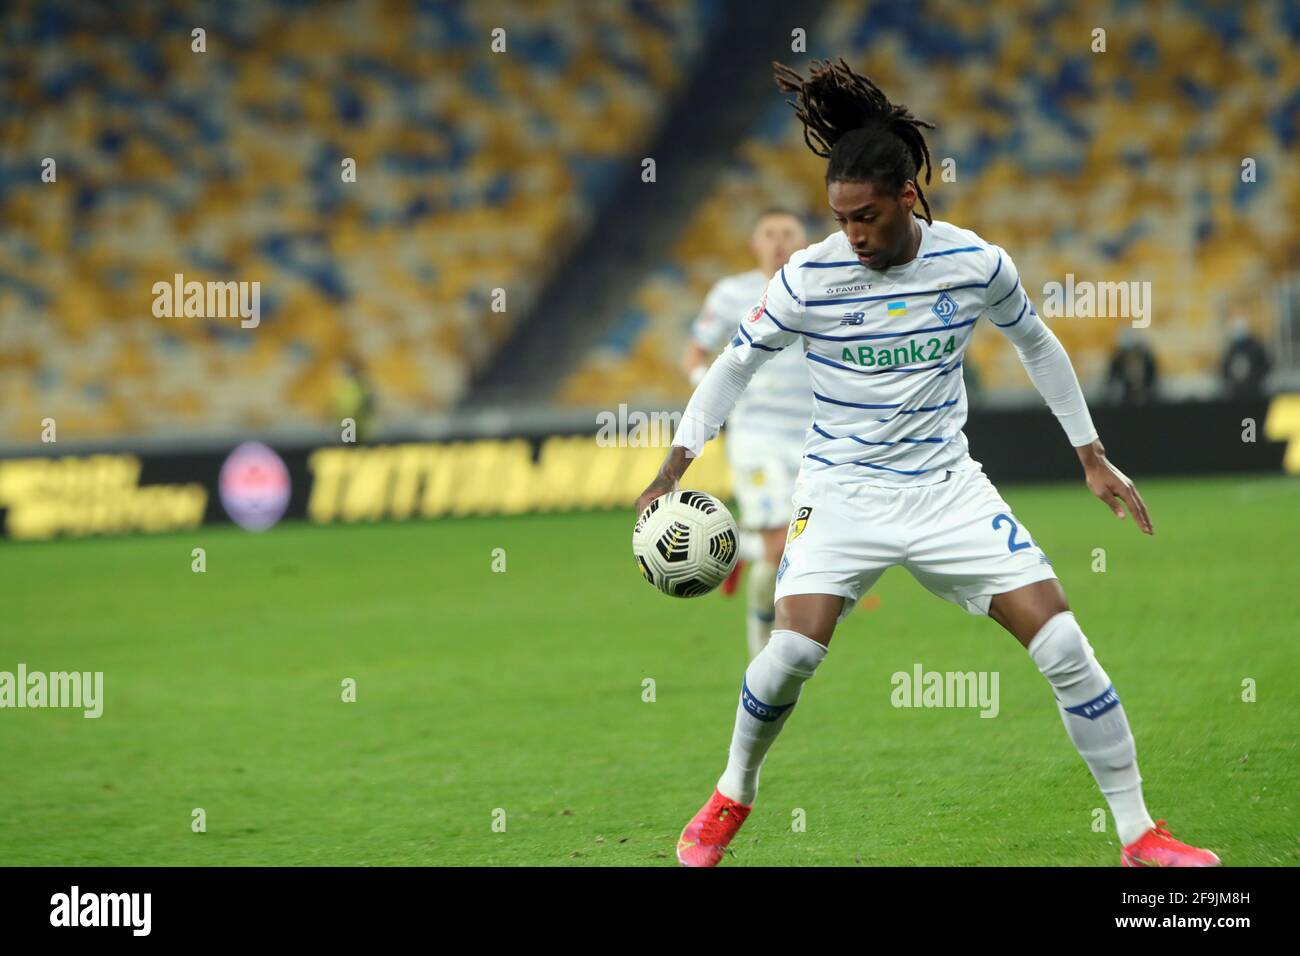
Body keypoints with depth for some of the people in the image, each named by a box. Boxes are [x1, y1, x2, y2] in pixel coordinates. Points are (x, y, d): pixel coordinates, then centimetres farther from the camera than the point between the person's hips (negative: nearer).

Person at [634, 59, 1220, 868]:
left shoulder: (976, 263, -8)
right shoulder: (809, 279, -12)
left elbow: (1037, 344, 11)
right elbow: (735, 365, 2)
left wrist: (1094, 458, 14)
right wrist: (675, 468, -5)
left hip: (947, 485, 1)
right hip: (844, 489, -1)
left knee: (1063, 644, -8)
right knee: (796, 647, -22)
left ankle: (1140, 836, 3)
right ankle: (732, 798, 7)